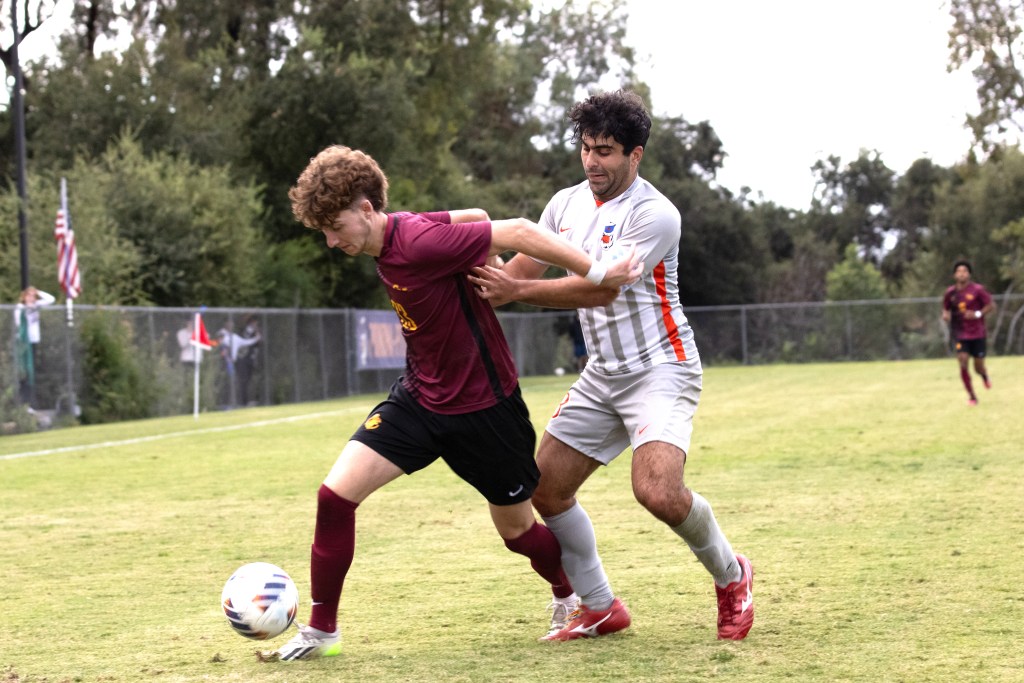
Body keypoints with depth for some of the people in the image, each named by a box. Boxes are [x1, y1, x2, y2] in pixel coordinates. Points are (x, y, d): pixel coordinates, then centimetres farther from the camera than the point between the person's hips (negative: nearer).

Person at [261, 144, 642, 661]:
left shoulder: (420, 244, -28)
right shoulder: (390, 239, -2)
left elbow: (517, 232, -28)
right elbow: (474, 218, 10)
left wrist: (596, 273, -29)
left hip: (484, 406, -7)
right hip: (418, 399, 7)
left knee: (517, 530, 10)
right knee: (336, 494, -8)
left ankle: (572, 599, 42)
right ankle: (320, 630, 6)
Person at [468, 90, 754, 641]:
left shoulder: (654, 214, -17)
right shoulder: (566, 204, 6)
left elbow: (602, 287, -25)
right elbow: (521, 266, 12)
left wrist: (517, 290, -31)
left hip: (659, 369, -8)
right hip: (602, 374, 8)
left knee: (658, 491, -27)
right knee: (545, 489, 2)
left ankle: (731, 577, 3)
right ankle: (599, 609, 19)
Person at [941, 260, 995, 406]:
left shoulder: (977, 290, -9)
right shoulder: (950, 292, 0)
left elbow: (992, 306, -5)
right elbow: (946, 309, 15)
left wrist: (977, 314, -21)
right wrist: (945, 315, -9)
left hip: (977, 335, -2)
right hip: (959, 335, 2)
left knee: (979, 368, 4)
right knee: (963, 363, -15)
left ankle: (984, 375, 44)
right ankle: (972, 396, -1)